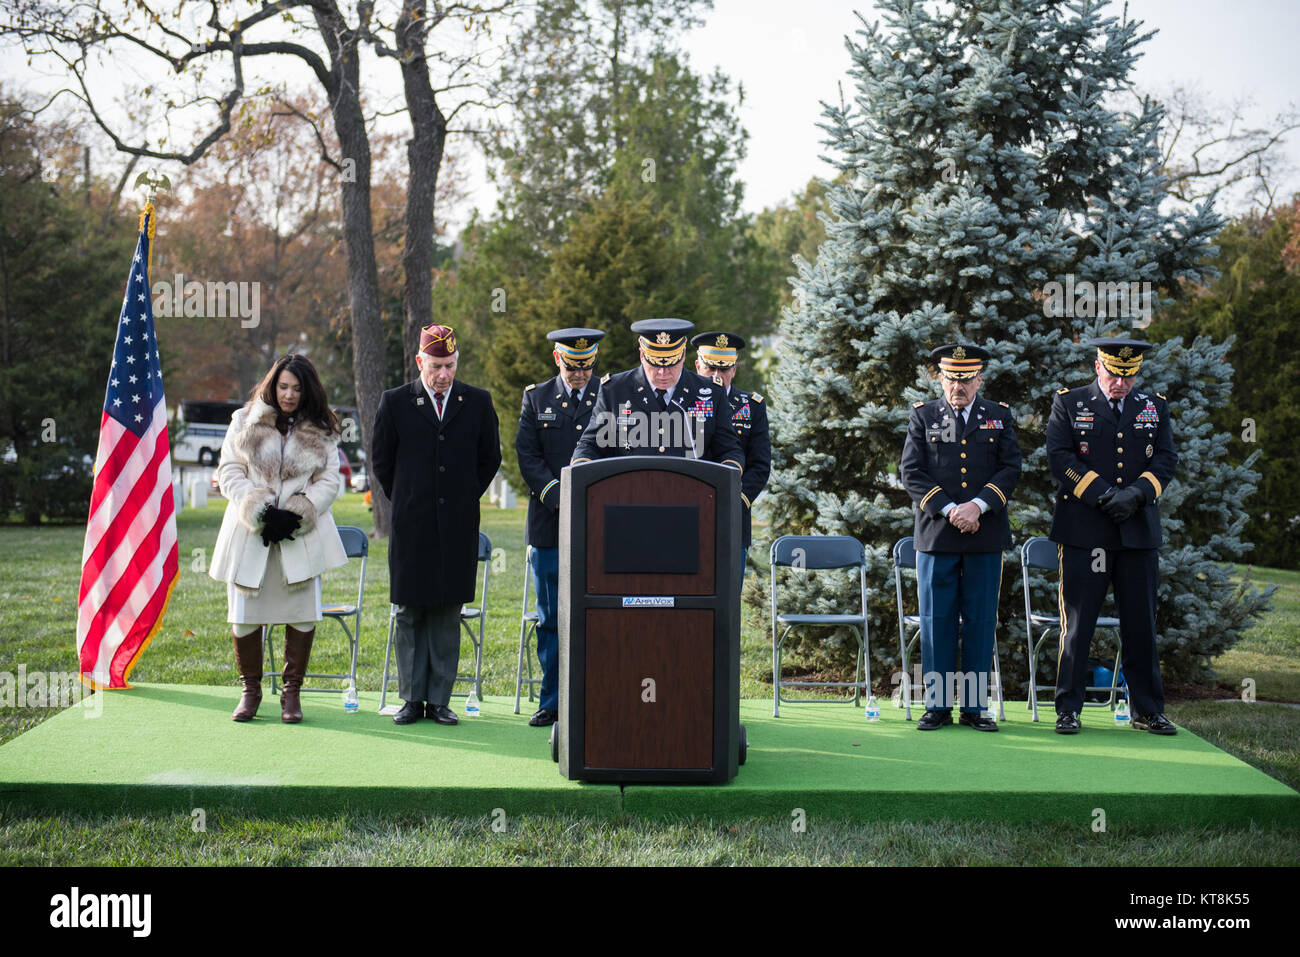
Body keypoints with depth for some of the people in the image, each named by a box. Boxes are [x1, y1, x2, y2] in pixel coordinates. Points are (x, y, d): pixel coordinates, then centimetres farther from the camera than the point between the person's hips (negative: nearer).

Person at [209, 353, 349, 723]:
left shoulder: (321, 431, 8)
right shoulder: (244, 422, 7)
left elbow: (329, 480, 3)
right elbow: (229, 472, 3)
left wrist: (297, 514, -11)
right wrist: (259, 509, -10)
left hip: (301, 536, 0)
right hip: (250, 533, 0)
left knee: (302, 612, -4)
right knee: (245, 614, 2)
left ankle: (292, 692, 9)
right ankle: (250, 690, 19)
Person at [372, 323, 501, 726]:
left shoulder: (478, 402, 5)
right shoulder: (395, 402, 1)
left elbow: (489, 459, 14)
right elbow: (381, 459, 11)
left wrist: (464, 498, 11)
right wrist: (406, 501, 11)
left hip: (458, 527, 1)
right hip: (411, 527, -1)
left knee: (447, 615, 3)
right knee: (409, 614, 3)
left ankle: (439, 700, 9)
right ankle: (412, 699, 10)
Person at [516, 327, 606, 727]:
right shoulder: (536, 398, 9)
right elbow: (527, 455, 2)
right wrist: (558, 496, -11)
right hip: (550, 525, 1)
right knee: (551, 619, 4)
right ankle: (552, 702, 11)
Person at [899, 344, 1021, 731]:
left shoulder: (999, 417, 9)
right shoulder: (923, 416, 7)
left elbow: (1010, 470, 2)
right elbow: (912, 474, 0)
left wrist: (977, 506, -13)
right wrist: (949, 509, -12)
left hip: (986, 536, 1)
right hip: (936, 535, -1)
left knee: (980, 622, 3)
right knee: (936, 622, 1)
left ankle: (975, 706, 10)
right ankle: (938, 705, 8)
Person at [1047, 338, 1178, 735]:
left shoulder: (1155, 407, 12)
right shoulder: (1069, 403, 3)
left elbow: (1166, 459, 6)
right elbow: (1060, 457, -6)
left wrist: (1137, 494, -12)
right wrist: (1104, 496, -14)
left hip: (1140, 532, 3)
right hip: (1084, 532, -3)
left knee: (1141, 626, 7)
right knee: (1077, 624, 0)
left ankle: (1148, 712, 15)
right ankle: (1067, 709, 7)